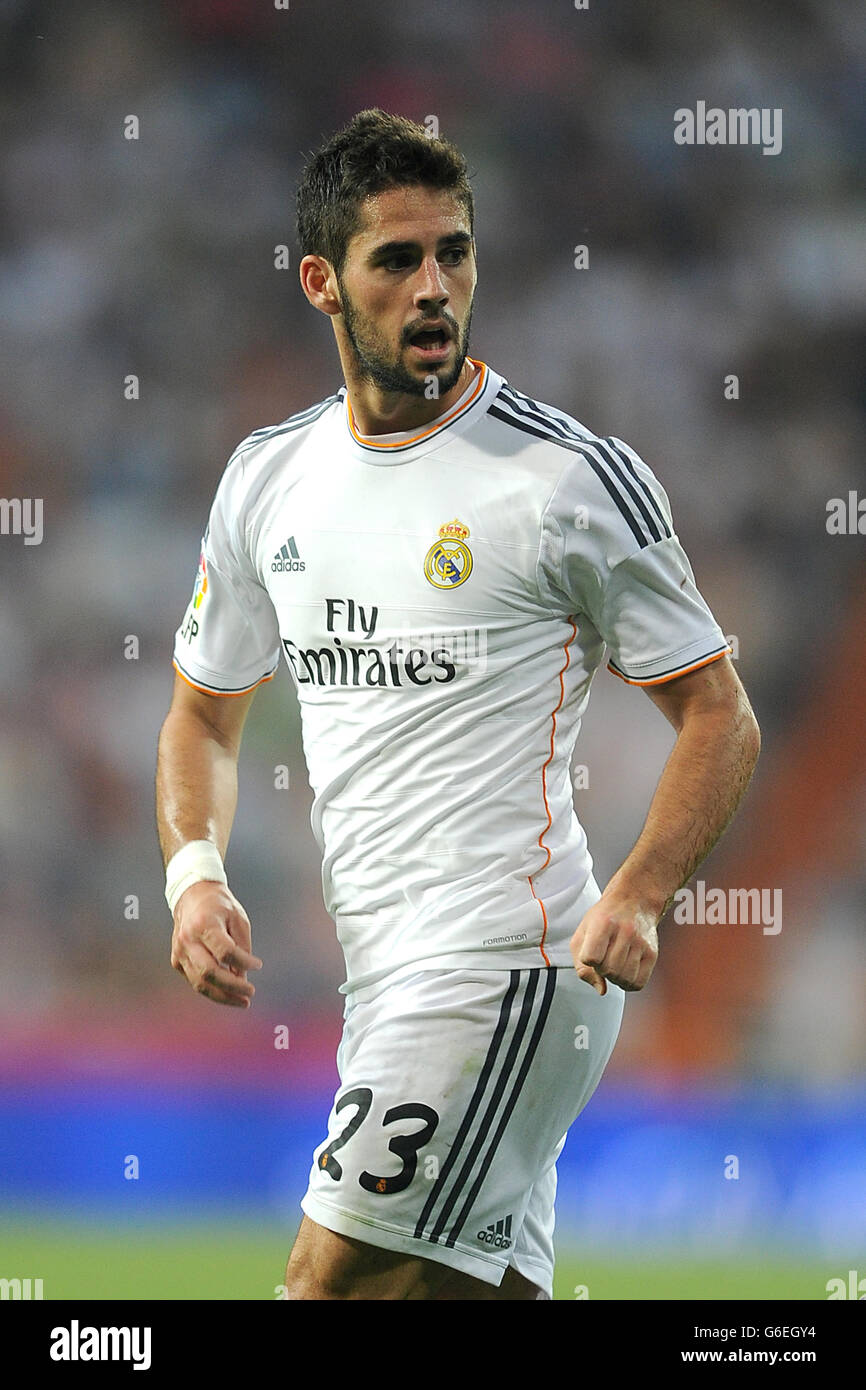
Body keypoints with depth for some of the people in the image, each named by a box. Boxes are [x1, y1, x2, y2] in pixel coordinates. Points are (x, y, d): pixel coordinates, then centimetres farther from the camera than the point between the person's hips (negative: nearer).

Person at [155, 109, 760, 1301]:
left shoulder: (573, 477, -8)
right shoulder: (269, 479, 10)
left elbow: (719, 717, -4)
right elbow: (205, 711, 21)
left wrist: (636, 898, -20)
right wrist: (197, 875, 1)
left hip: (510, 963, -7)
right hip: (382, 977, 7)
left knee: (330, 1281, -14)